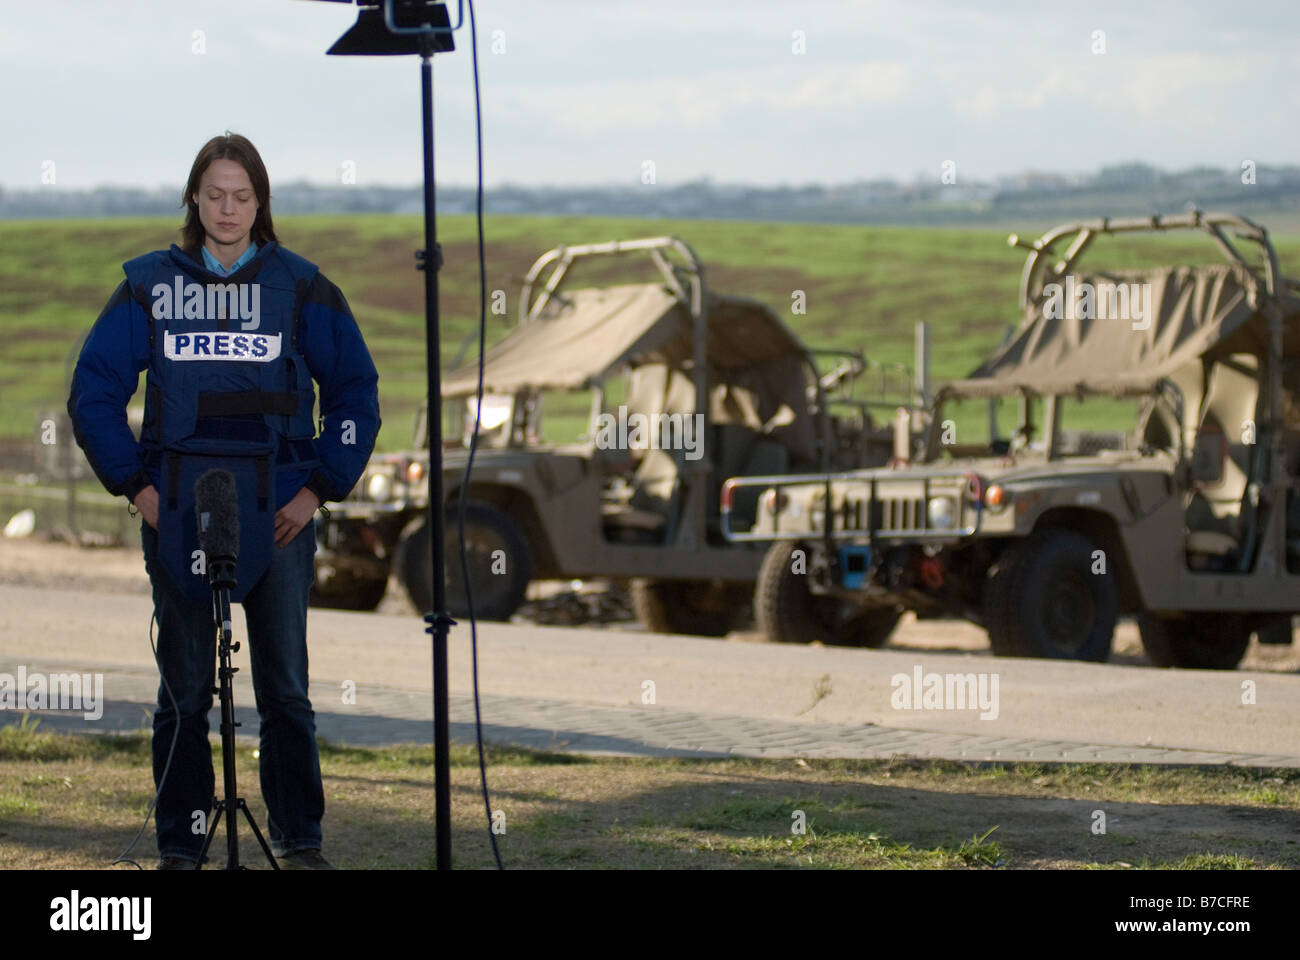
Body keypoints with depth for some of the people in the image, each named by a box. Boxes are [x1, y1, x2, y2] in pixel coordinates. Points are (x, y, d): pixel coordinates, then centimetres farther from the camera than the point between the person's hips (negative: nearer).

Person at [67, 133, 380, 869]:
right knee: (184, 686, 4)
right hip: (178, 509, 1)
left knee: (285, 684, 1)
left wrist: (320, 488, -1)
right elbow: (94, 392, 8)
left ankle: (301, 839, 8)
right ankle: (181, 845, 10)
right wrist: (135, 483, -1)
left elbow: (357, 392, 6)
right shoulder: (150, 285, 5)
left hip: (277, 513, -1)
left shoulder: (301, 286, 3)